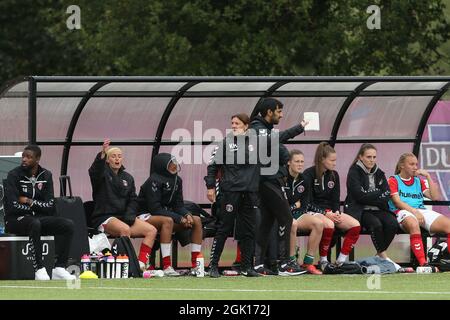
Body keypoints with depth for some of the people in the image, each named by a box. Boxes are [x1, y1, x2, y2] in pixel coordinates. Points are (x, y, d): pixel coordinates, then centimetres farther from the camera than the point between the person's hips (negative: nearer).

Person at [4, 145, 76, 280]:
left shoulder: (46, 175, 7)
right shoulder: (14, 175, -7)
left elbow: (50, 206, 1)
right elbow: (13, 207, -16)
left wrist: (30, 202, -11)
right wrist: (37, 207, -6)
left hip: (38, 218, 5)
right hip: (15, 220, -5)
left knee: (68, 225, -17)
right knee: (34, 223, -39)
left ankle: (59, 268, -21)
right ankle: (39, 269, -38)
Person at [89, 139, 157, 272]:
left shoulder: (127, 178, 18)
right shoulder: (103, 174, 1)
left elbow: (133, 199, 16)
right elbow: (94, 171, -24)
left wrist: (130, 215, -4)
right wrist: (102, 154, -43)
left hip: (123, 216, 6)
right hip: (104, 218, -6)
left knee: (152, 230, -13)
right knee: (125, 229, -36)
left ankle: (141, 264, -19)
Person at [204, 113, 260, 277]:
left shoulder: (255, 142, 12)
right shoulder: (225, 143, 4)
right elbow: (213, 165, 2)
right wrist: (210, 186, -3)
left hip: (250, 193, 3)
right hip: (230, 191, -3)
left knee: (248, 230, 5)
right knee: (224, 228, -4)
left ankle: (247, 266, 11)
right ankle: (213, 265, 0)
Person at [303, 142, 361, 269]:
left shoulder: (334, 175, 10)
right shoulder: (309, 174, -8)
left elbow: (335, 200, 13)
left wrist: (336, 213, -9)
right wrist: (325, 214, -19)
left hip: (330, 212, 6)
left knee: (355, 225, -17)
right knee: (329, 225, -38)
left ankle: (341, 260, -12)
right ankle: (323, 261, -22)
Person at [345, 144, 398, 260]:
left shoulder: (379, 173, 17)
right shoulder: (354, 172, 0)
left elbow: (387, 195, 6)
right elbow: (360, 196, -12)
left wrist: (369, 195, -10)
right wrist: (378, 195, -7)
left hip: (378, 210, 5)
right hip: (360, 210, -5)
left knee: (392, 223, -25)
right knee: (376, 224, -33)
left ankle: (379, 254, -10)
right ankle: (383, 255, -18)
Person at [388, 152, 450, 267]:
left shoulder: (419, 180, 26)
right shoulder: (394, 180, 10)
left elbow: (435, 197, 17)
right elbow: (397, 202, -4)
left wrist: (428, 176, 11)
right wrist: (414, 212, -18)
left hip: (422, 211, 5)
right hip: (402, 212, -5)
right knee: (413, 224, -43)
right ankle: (422, 263, -50)